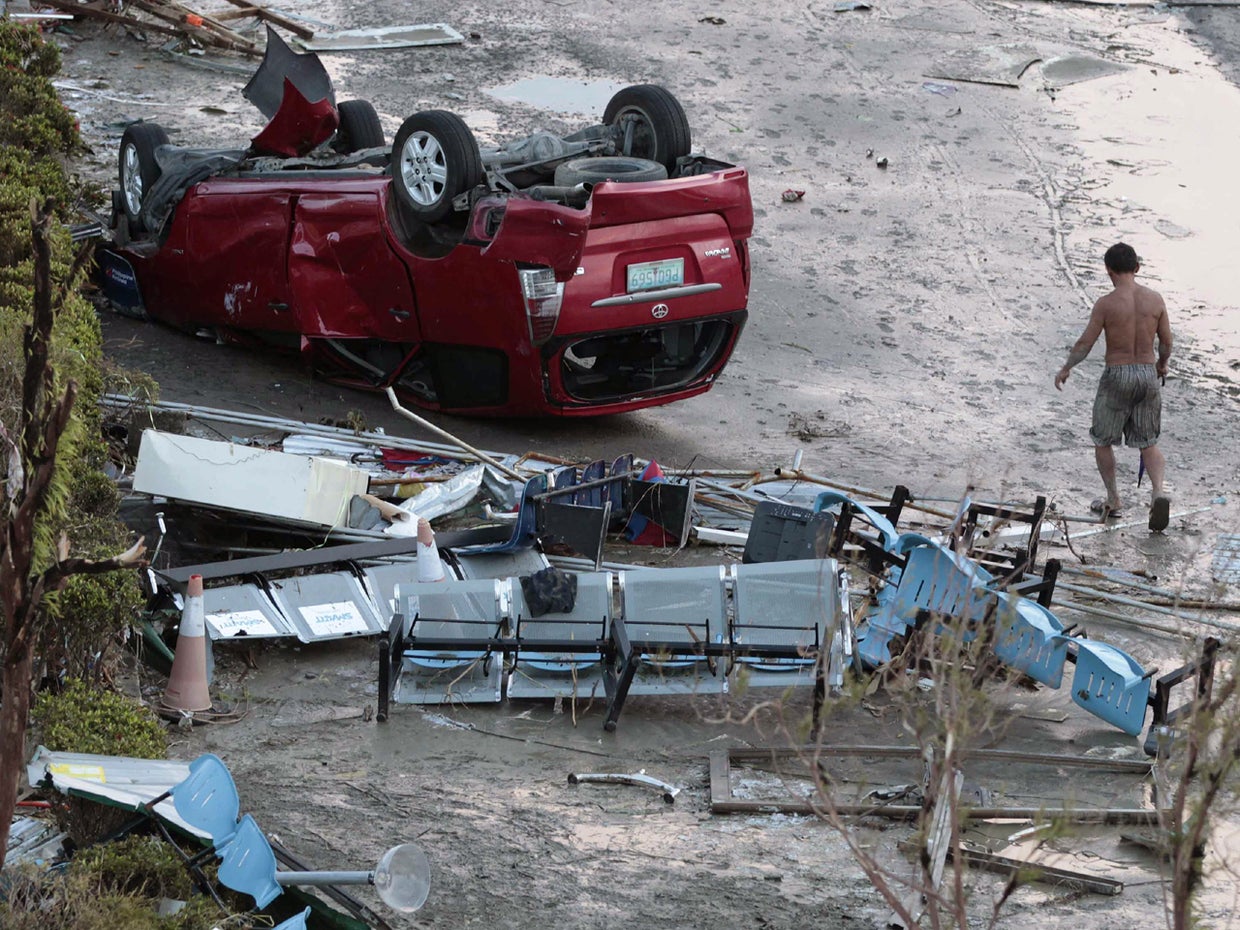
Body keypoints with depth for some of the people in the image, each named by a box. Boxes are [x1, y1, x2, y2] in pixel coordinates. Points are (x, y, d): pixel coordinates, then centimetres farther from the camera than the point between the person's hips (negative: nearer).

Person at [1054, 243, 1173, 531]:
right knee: (1148, 442, 12)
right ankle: (1158, 491, -11)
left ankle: (1113, 500, 20)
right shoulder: (1155, 299, -2)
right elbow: (1166, 342, 6)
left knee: (1102, 440, 16)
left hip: (1117, 377, -4)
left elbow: (1085, 343, -9)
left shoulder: (1106, 304, -13)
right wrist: (1162, 364, 27)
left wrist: (1065, 369, 7)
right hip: (1148, 375, 4)